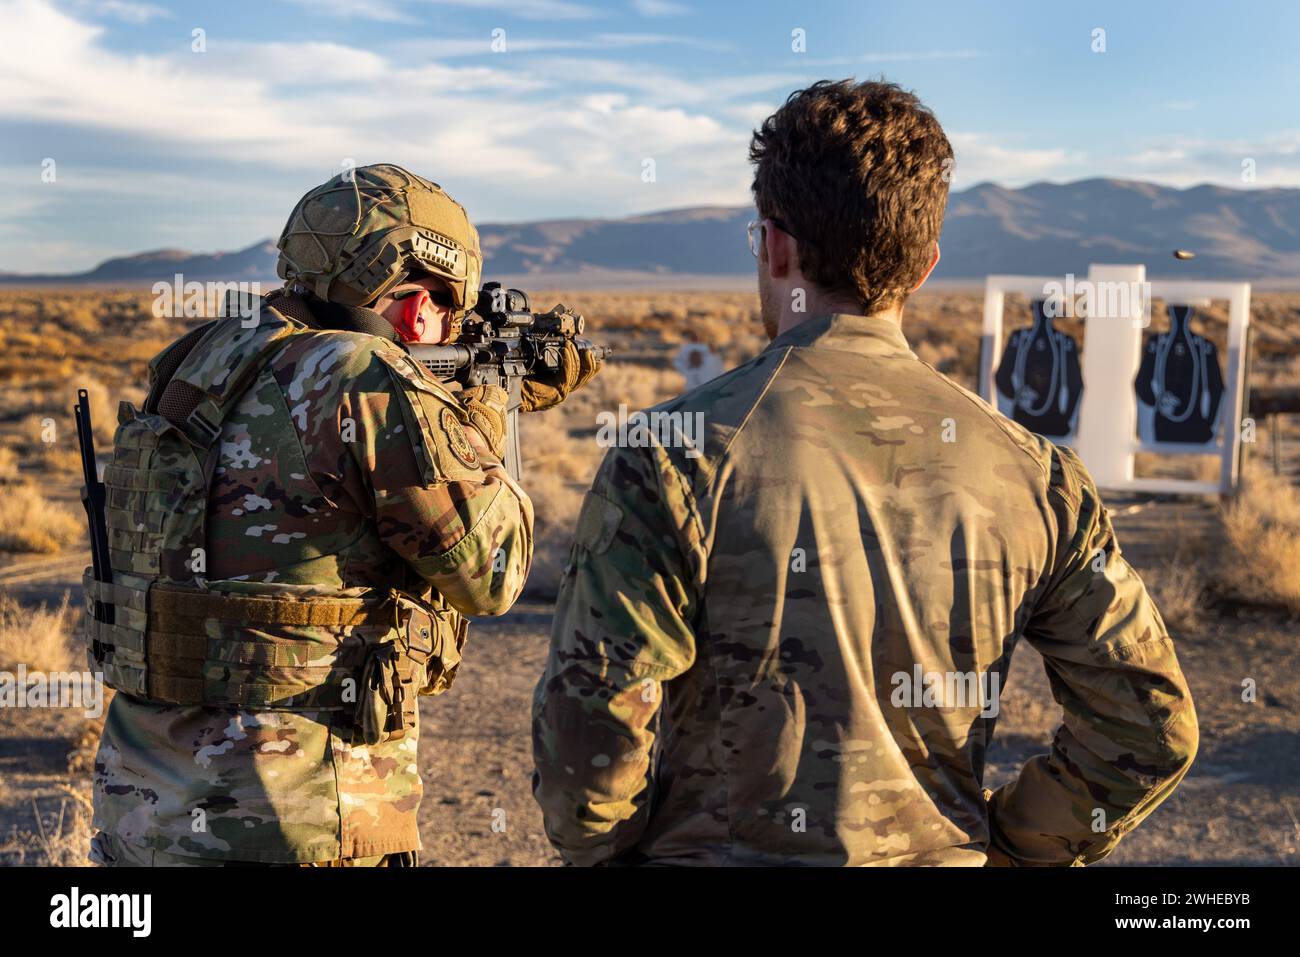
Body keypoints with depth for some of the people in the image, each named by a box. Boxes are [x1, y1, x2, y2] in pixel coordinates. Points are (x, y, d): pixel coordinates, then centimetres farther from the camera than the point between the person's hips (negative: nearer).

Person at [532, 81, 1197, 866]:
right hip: (939, 853, 4)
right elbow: (1154, 729, -1)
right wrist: (997, 847, 9)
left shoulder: (676, 457, -16)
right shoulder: (1028, 471, -4)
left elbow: (590, 736, -17)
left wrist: (604, 848, 2)